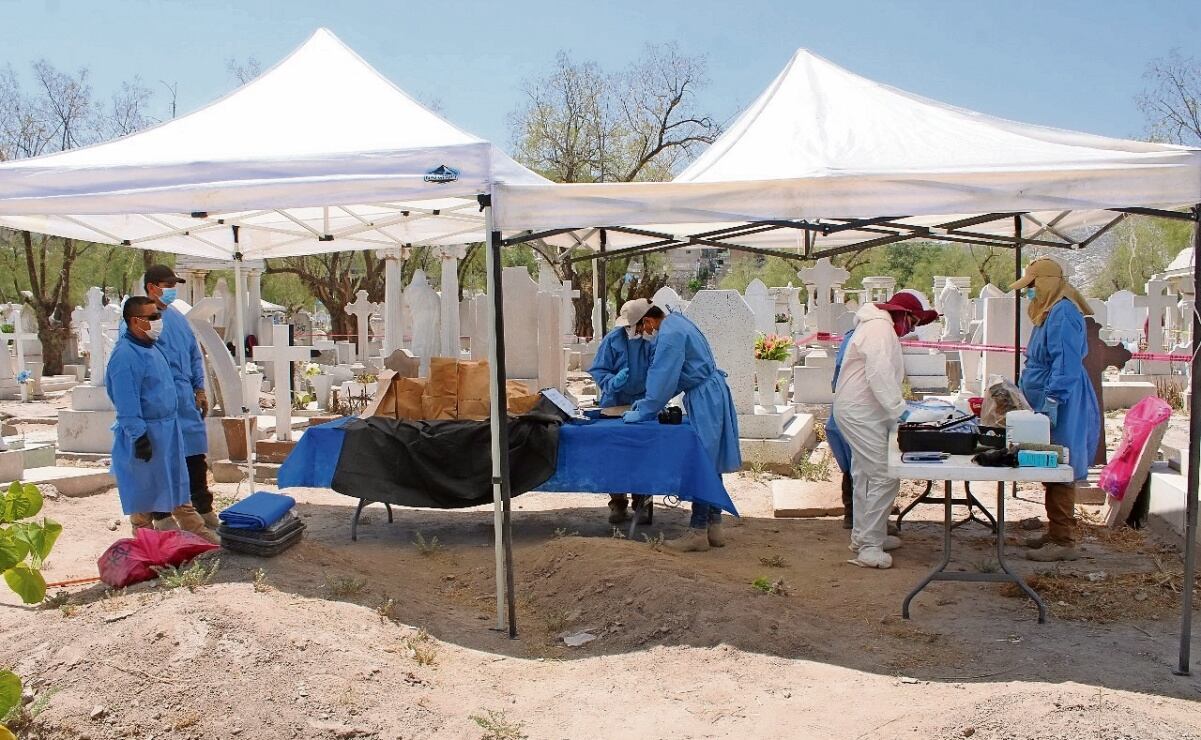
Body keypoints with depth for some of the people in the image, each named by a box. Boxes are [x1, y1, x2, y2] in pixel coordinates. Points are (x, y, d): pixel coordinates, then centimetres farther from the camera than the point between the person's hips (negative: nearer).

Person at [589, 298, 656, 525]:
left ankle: (642, 503, 19)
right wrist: (611, 382, -29)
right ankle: (618, 504, 21)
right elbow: (598, 370, -10)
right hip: (614, 406, 0)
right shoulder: (613, 340, -12)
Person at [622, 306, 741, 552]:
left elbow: (662, 378, -19)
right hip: (712, 395, 10)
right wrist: (648, 402, 19)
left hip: (705, 399, -10)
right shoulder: (675, 322, 14)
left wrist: (642, 412, -11)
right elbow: (667, 375, 21)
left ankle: (698, 532, 0)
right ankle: (714, 527, 19)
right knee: (710, 462, 13)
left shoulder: (669, 334, -19)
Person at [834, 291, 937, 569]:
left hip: (858, 412, 12)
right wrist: (900, 410, -25)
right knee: (884, 477, -12)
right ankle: (869, 547, -9)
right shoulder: (880, 329, -15)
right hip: (860, 413, -12)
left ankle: (862, 536, 29)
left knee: (865, 475, 19)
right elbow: (880, 376, -25)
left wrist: (899, 406, 14)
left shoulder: (878, 327, 20)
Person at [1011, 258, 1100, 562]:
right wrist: (1021, 389, 28)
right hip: (1048, 403, 10)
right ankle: (1055, 533, 24)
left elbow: (1066, 363, -22)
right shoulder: (1049, 313, 17)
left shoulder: (1063, 314, -15)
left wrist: (1051, 401, -24)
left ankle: (1063, 541, 1)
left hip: (1061, 409, -10)